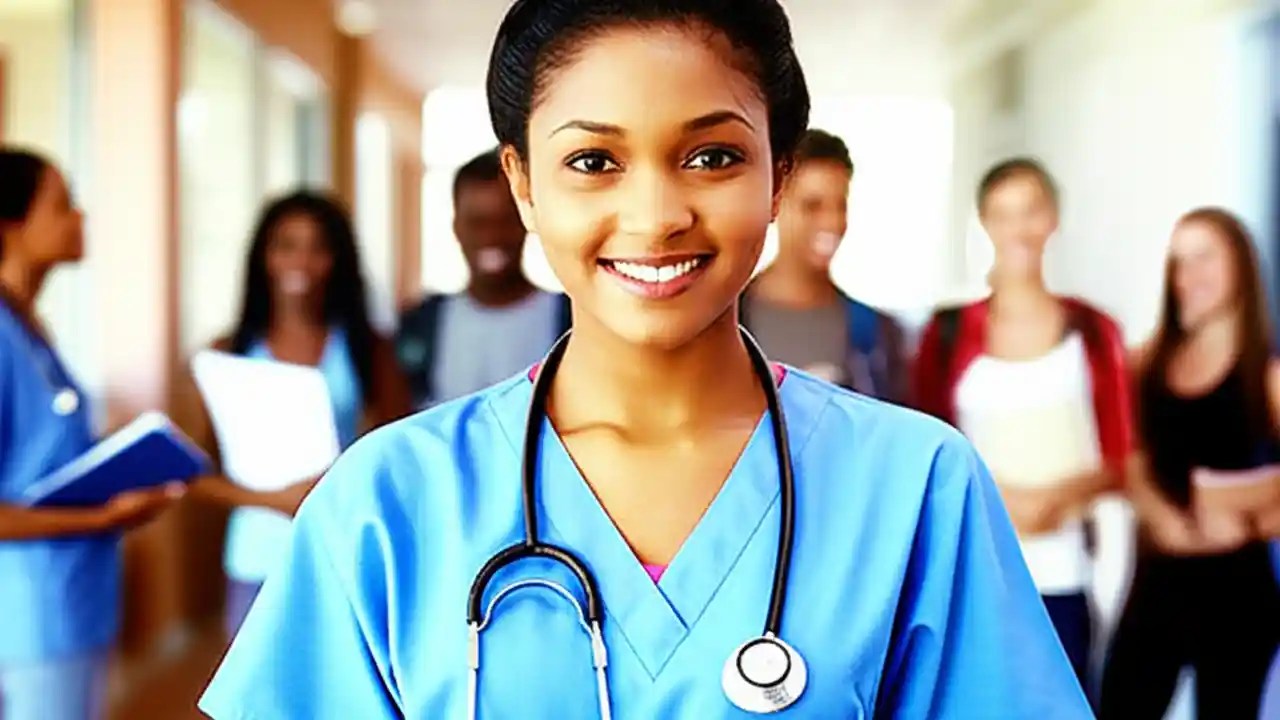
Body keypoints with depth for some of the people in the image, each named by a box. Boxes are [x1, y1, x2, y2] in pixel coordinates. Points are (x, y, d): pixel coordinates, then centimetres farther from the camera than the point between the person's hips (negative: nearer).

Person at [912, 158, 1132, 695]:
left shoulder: (1093, 332, 5)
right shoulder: (949, 333, 3)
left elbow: (1121, 459, 5)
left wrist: (1063, 495, -15)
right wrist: (996, 495, -14)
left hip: (1059, 577, 0)